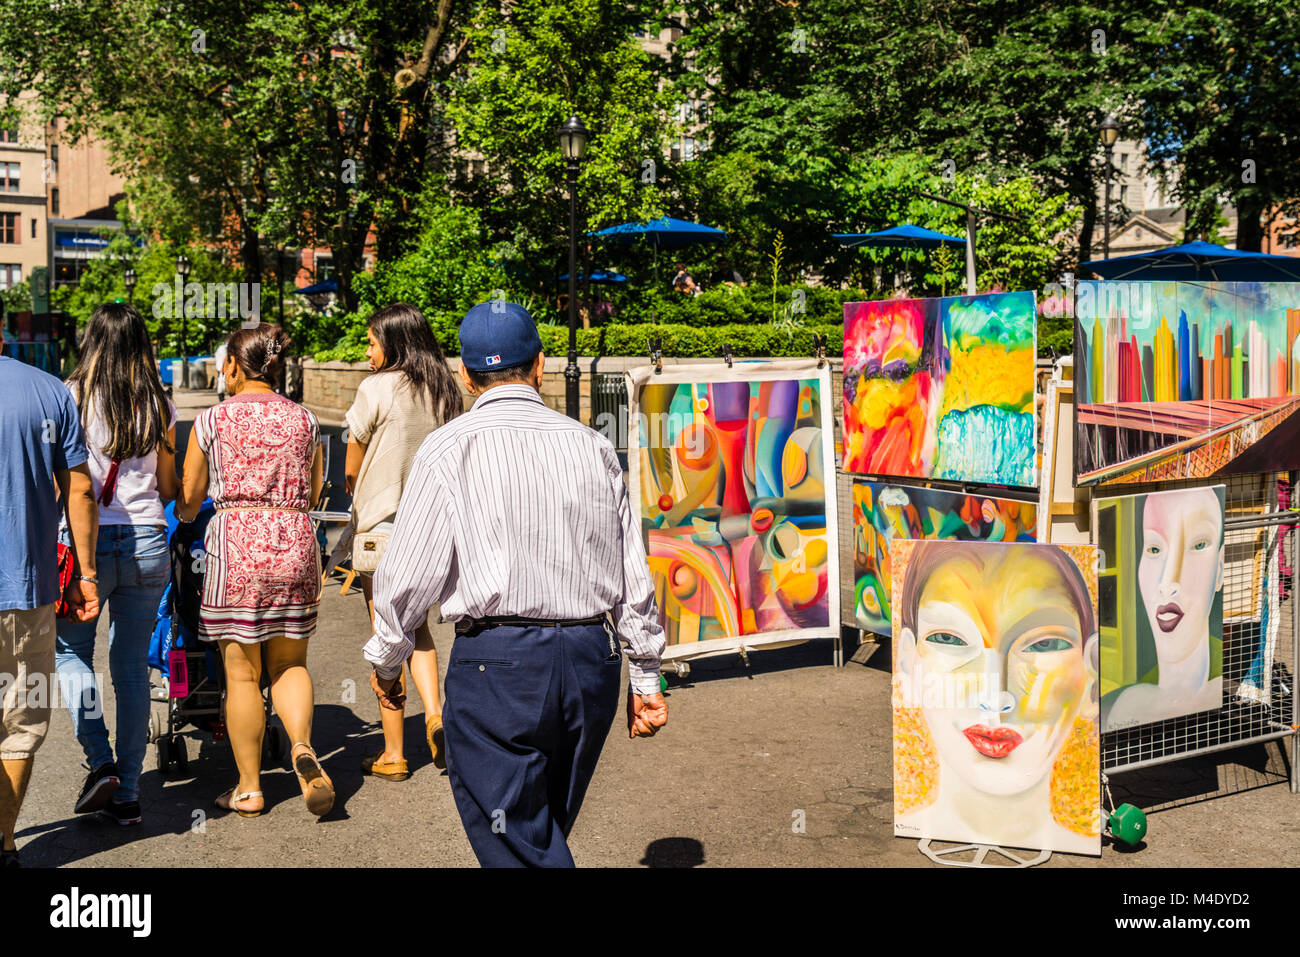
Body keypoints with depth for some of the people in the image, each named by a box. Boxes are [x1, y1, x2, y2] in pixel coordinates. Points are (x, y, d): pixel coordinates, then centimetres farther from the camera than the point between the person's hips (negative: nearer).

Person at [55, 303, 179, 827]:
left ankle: (100, 763, 1)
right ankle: (128, 793, 14)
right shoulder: (159, 406, 3)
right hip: (147, 543, 3)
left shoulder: (74, 396, -6)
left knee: (71, 650, 16)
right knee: (132, 664, 9)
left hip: (89, 541, -3)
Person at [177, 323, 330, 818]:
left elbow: (189, 496, 6)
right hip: (295, 543, 3)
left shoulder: (212, 420, -1)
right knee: (289, 662, 15)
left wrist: (182, 517, 29)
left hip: (235, 542, -3)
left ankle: (249, 788, 13)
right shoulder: (304, 420, 7)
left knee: (242, 673, 6)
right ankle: (302, 748, -11)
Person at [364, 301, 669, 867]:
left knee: (519, 852, -1)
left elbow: (408, 576, -3)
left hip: (498, 662, -5)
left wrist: (385, 661, 14)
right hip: (594, 660, 5)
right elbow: (634, 576, 10)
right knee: (549, 835, 22)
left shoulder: (449, 449, -4)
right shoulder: (593, 448, 8)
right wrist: (646, 676, 19)